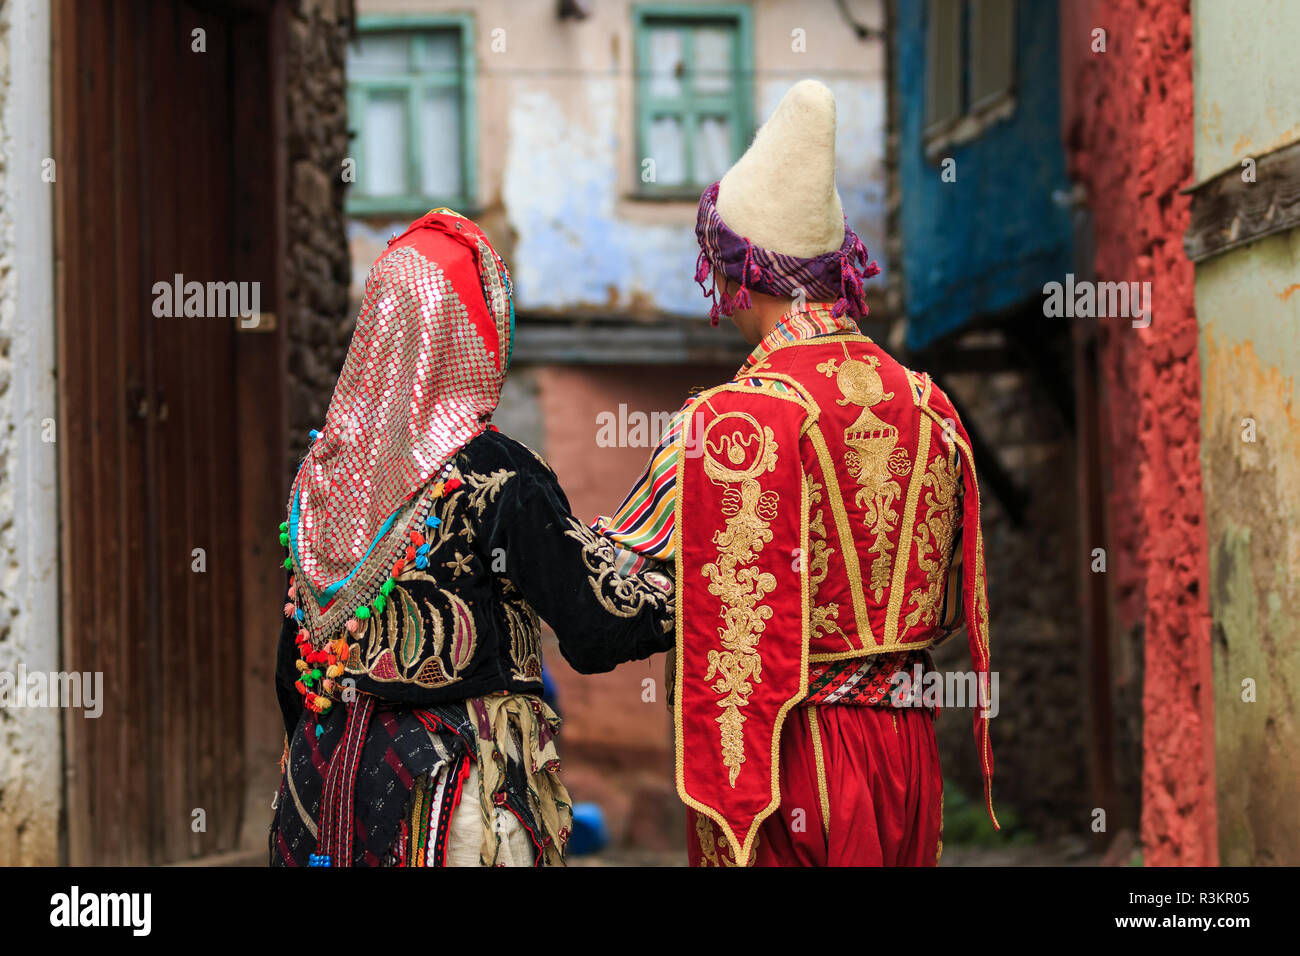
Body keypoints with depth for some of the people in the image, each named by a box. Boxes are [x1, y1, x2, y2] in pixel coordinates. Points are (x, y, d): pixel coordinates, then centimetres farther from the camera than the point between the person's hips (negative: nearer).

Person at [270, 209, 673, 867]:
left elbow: (294, 652, 10)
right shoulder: (494, 476, -15)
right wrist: (688, 590, 2)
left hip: (328, 764, 6)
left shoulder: (323, 471, 3)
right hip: (457, 776, -6)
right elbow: (596, 634, -14)